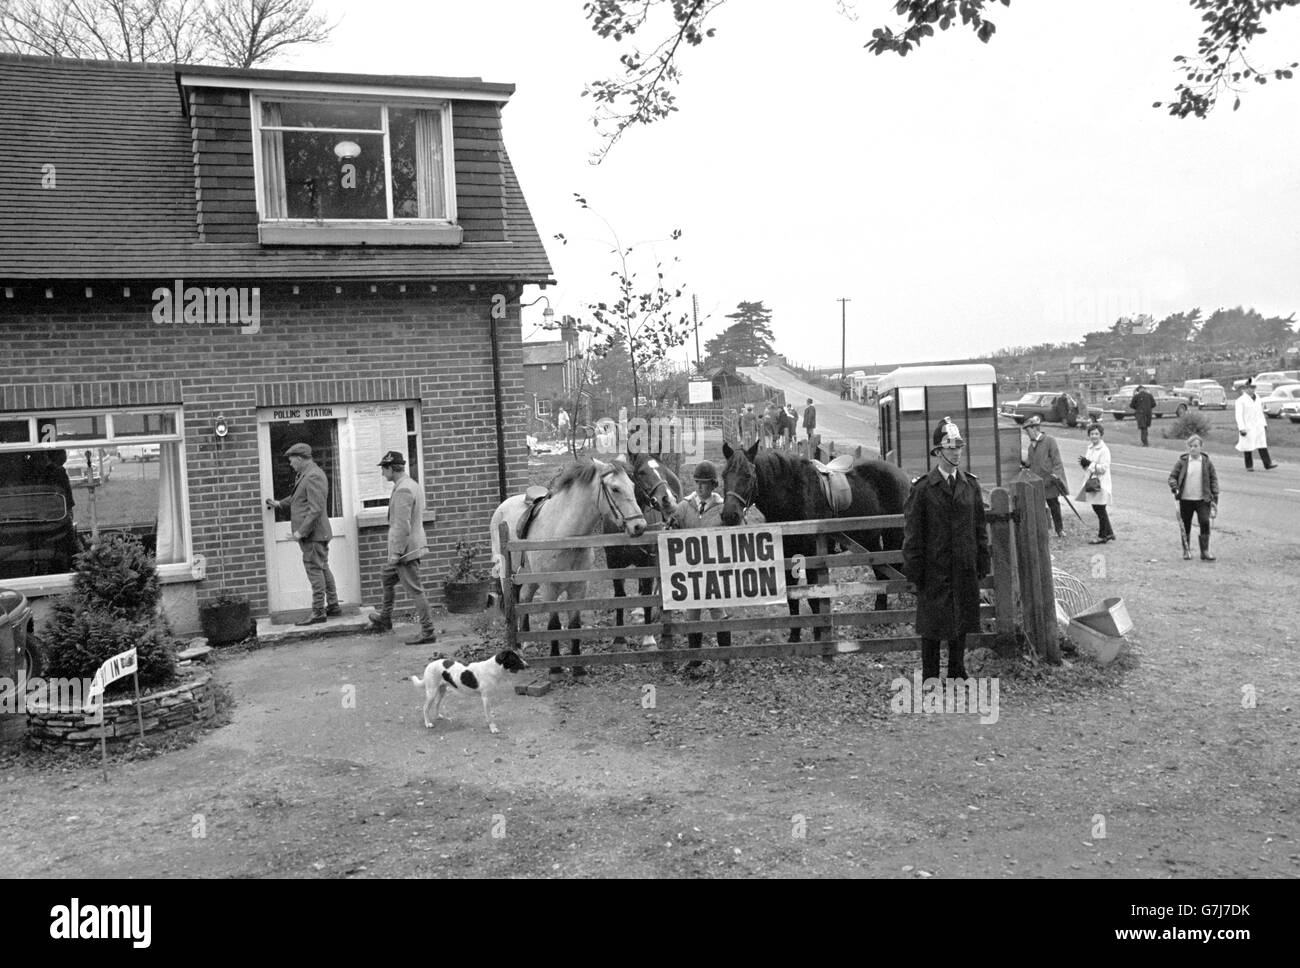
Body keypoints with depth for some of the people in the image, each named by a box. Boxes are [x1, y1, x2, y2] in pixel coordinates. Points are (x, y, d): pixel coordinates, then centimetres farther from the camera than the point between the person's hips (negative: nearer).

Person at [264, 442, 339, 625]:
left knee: (314, 570, -6)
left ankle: (318, 612, -1)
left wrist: (301, 532, -22)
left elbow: (316, 509, -24)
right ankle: (332, 605, 22)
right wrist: (280, 504, 24)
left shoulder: (313, 476, -19)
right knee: (322, 568, 15)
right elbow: (298, 497, 32)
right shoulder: (306, 474, 15)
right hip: (315, 533, 10)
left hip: (313, 533, -10)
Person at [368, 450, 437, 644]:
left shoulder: (402, 490, -20)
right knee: (386, 579, 25)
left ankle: (428, 632, 0)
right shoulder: (413, 485, 12)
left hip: (405, 548, -11)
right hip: (413, 546, 11)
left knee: (415, 590, -5)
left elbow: (402, 525, -25)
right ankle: (385, 619, 41)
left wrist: (396, 553, -22)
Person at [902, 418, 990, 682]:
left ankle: (957, 672, 27)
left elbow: (980, 526, 10)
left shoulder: (971, 485, 6)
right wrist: (913, 568, -7)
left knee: (962, 620, 12)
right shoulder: (922, 489, -6)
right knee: (932, 622, 3)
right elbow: (912, 532, -5)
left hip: (965, 568, 4)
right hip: (933, 569, -4)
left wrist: (983, 561, 6)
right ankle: (930, 677, 15)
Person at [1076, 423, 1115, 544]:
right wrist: (1084, 463, -2)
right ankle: (1109, 533, 29)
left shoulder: (1104, 450, -14)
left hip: (1101, 483, -8)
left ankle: (1102, 536, 13)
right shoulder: (1090, 448, 10)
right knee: (1097, 509, 15)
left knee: (1100, 509, 1)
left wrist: (1089, 464, -24)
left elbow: (1103, 468, -19)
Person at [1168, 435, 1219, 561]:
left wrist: (1214, 498, -1)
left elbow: (1213, 480, 4)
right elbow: (1172, 476, 3)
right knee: (1186, 526, 8)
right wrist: (1175, 488, -15)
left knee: (1205, 523, -9)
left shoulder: (1207, 462, 0)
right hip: (1185, 499, 0)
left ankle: (1205, 551, 0)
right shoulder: (1181, 462, -2)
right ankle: (1186, 550, 21)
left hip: (1203, 499, 0)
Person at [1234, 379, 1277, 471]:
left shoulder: (1257, 399, 14)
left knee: (1262, 445, -4)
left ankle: (1268, 464, -10)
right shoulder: (1241, 400, -6)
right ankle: (1249, 466, 12)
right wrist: (1241, 428, -18)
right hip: (1247, 427, -5)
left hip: (1258, 426, 5)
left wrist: (1264, 424, 15)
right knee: (1248, 447, 2)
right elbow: (1239, 416, -12)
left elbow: (1261, 413, 21)